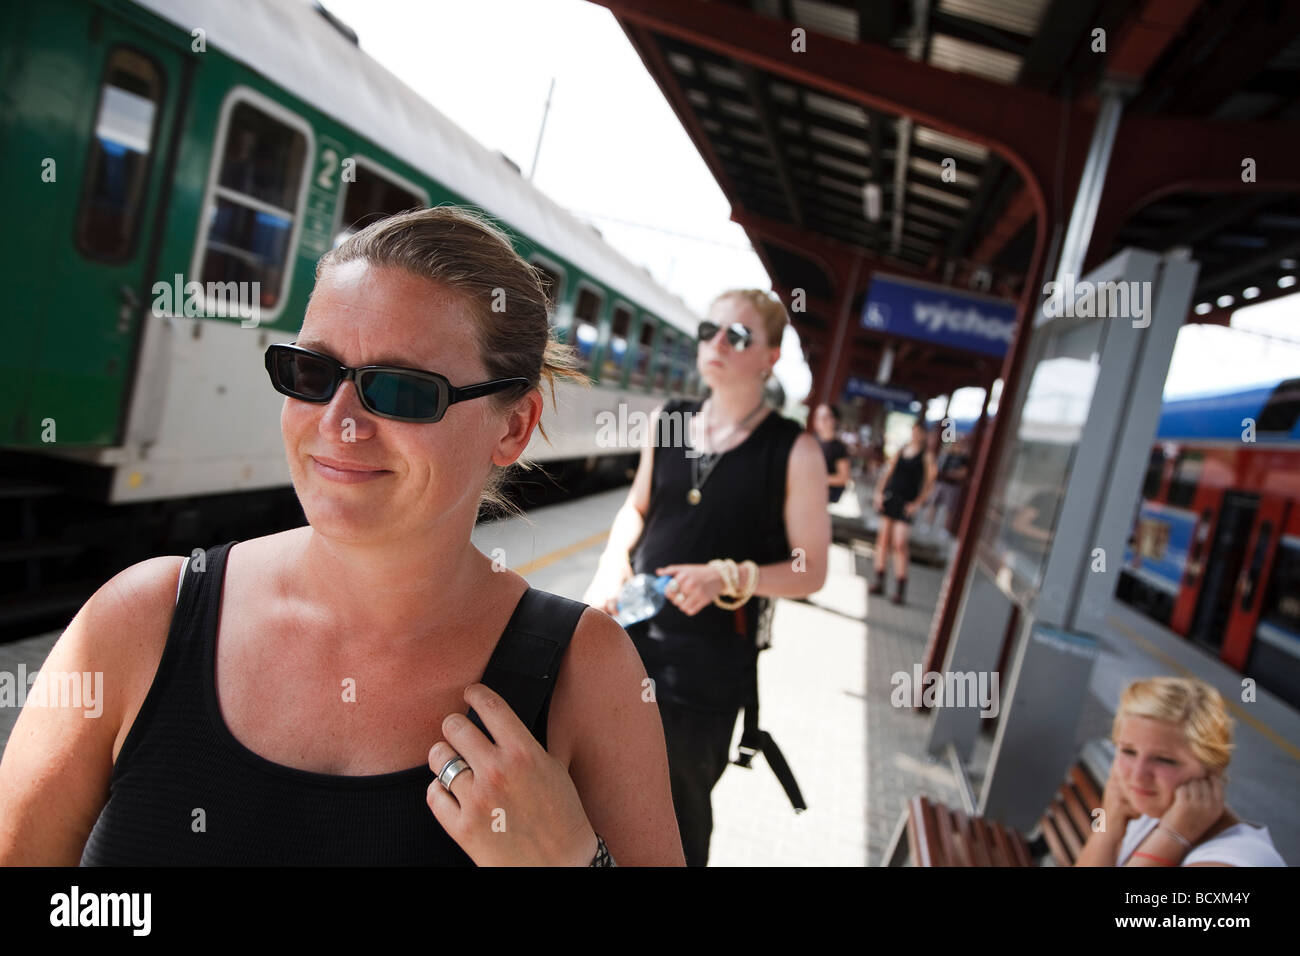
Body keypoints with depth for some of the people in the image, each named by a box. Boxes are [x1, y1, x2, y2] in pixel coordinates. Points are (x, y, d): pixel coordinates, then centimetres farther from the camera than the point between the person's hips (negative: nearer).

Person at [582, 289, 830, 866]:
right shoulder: (668, 420, 4)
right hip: (628, 639, 4)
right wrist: (611, 569, 0)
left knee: (679, 816, 11)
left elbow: (810, 571, -7)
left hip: (707, 669, -4)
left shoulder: (794, 451, -9)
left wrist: (728, 578, -21)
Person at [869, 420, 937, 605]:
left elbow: (929, 480, -4)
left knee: (899, 543, -11)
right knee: (883, 538, 5)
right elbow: (888, 471, 14)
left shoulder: (927, 454, -1)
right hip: (889, 496, 5)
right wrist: (878, 492, 4)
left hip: (907, 502, -5)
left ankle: (900, 589, -5)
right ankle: (879, 582, 14)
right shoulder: (901, 450, 12)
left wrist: (917, 503, -10)